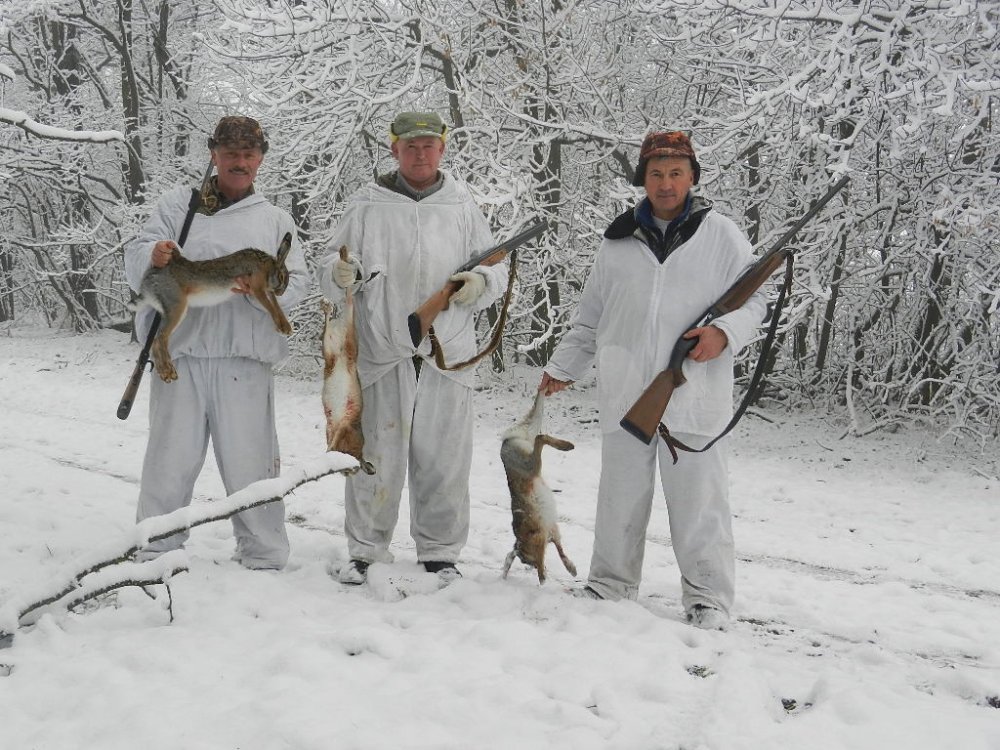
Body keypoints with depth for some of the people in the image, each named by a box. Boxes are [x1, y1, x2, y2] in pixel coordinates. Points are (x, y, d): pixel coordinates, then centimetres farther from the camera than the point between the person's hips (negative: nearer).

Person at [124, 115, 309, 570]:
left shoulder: (276, 220, 16)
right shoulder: (177, 204, 14)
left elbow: (296, 284, 6)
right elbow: (133, 265, 5)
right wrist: (153, 256, -19)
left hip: (245, 357, 0)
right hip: (178, 351, 0)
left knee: (251, 463, 1)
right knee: (171, 459, 3)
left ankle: (264, 559, 12)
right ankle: (158, 556, 15)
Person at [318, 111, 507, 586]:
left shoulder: (463, 206, 10)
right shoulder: (367, 205, 5)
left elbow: (496, 266, 15)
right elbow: (331, 268, 5)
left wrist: (481, 281, -7)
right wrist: (341, 274, -18)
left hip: (447, 358, 1)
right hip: (381, 356, -1)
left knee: (444, 462, 6)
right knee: (376, 458, 3)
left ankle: (440, 552, 20)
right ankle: (364, 550, 18)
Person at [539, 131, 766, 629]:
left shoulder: (721, 235, 2)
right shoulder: (618, 242, 10)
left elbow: (752, 298, 5)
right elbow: (590, 316, 20)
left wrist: (725, 332, -14)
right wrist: (563, 367, 23)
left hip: (694, 395, -3)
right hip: (625, 394, 3)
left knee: (698, 499, 1)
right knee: (620, 496, 12)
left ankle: (708, 597, 14)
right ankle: (611, 582, 27)